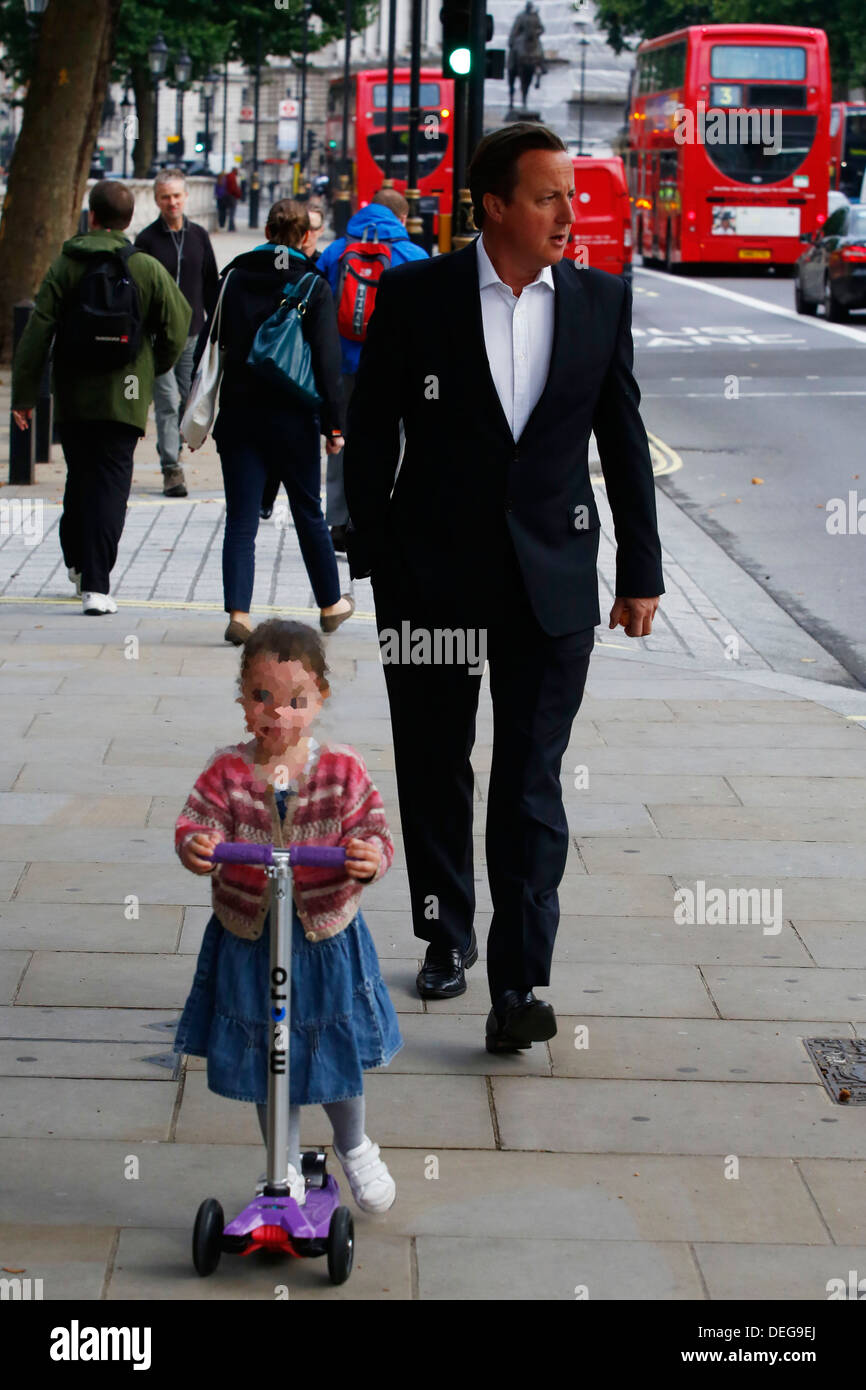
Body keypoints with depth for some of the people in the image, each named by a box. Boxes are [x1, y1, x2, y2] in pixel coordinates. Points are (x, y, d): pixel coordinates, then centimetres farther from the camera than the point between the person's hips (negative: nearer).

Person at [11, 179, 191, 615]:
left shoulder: (64, 266, -2)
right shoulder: (147, 269, -4)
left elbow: (37, 333, -6)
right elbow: (176, 329, 1)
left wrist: (23, 394, -2)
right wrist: (150, 369, 19)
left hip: (72, 397, 2)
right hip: (124, 397, -2)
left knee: (79, 477, 21)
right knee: (111, 483, -3)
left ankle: (77, 560, 35)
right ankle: (95, 584, -12)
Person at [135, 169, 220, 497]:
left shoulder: (198, 236, 10)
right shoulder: (147, 239, -1)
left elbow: (211, 285, 16)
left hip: (193, 334, 4)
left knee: (188, 402, 6)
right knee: (167, 402, -9)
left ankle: (171, 453, 23)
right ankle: (171, 468, -10)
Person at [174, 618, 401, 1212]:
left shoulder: (342, 770, -11)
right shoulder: (228, 772, -10)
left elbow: (373, 830, -13)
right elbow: (198, 822, -17)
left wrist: (372, 857, -35)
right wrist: (195, 846, -40)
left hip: (326, 935, -1)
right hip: (249, 939, 1)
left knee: (337, 1053, 13)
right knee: (266, 1061, 15)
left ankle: (355, 1147, 42)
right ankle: (285, 1166, 36)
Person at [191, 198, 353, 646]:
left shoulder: (233, 278, 4)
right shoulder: (313, 286, -4)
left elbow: (207, 344, 4)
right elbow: (327, 361, -8)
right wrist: (333, 424, -4)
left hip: (238, 417, 2)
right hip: (293, 419, -1)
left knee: (240, 520, 2)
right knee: (308, 513, 13)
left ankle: (238, 612, -10)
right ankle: (331, 605, 27)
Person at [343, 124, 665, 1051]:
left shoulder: (602, 302, 2)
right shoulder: (414, 296, -3)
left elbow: (624, 442, 8)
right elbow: (369, 433, 2)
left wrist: (641, 572, 7)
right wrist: (374, 558, -1)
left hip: (550, 582, 0)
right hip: (432, 575, 0)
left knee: (531, 785, -5)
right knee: (434, 772, 13)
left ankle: (518, 985, -5)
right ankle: (447, 937, 32)